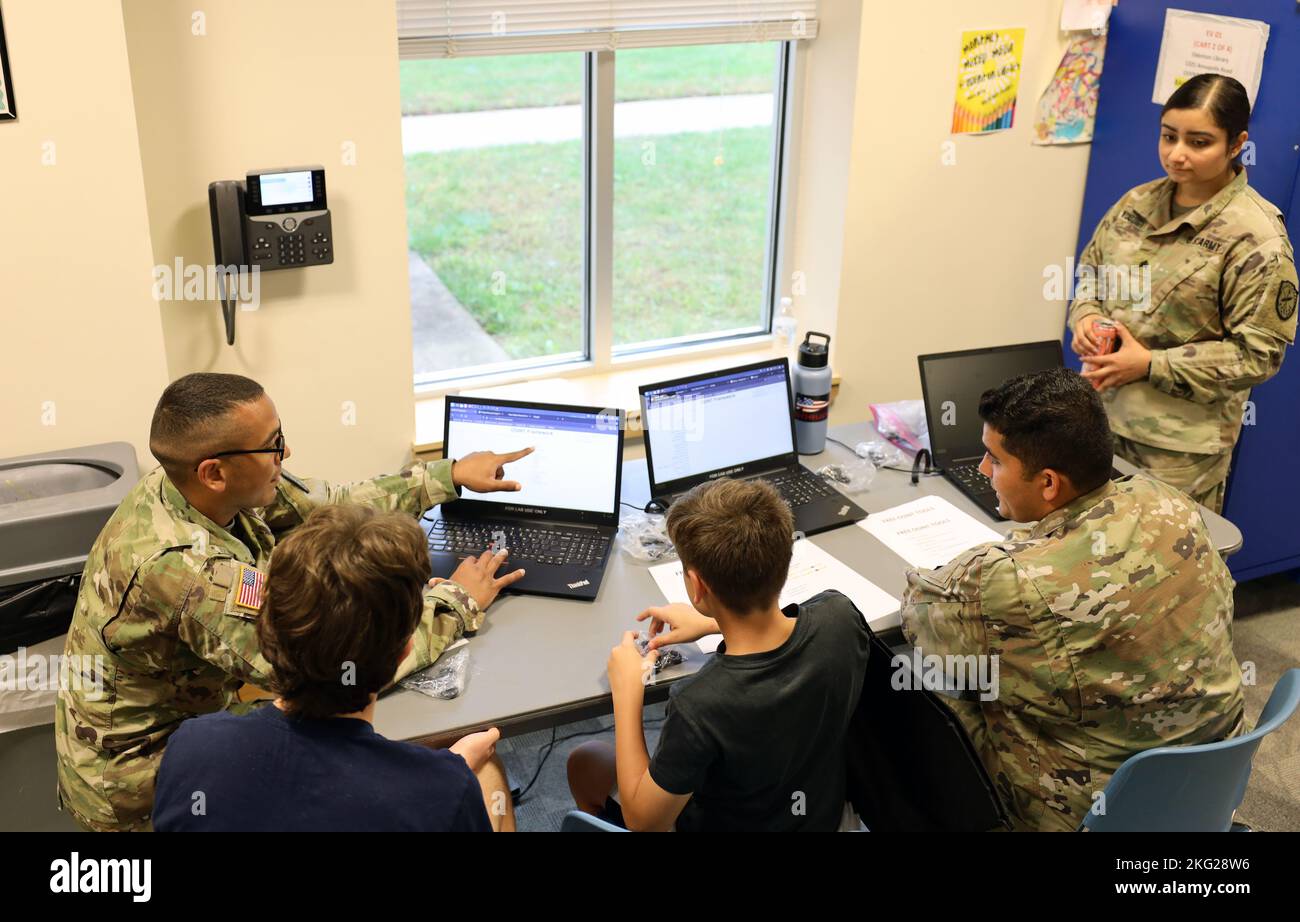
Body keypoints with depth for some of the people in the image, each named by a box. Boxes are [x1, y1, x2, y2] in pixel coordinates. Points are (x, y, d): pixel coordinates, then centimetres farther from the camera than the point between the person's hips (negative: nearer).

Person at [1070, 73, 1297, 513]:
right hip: (1102, 413, 5)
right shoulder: (1137, 203, 4)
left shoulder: (1256, 237, -14)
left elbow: (1257, 355, -14)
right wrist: (1085, 316, -5)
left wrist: (1150, 365, -18)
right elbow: (1090, 270, 17)